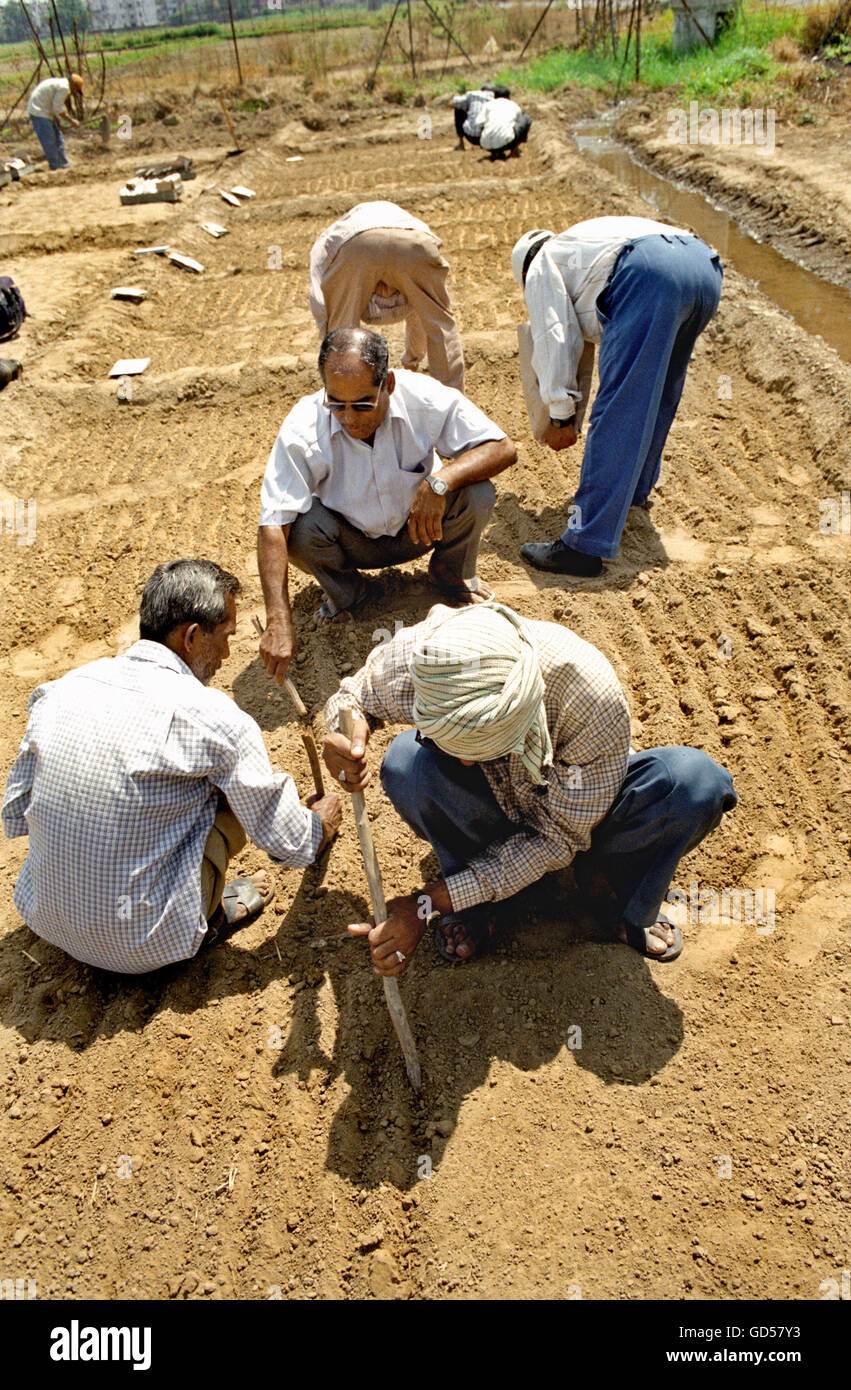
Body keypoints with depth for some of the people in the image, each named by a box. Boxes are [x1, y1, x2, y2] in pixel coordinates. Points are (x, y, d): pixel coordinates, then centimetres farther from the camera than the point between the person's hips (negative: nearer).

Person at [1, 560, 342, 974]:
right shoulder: (214, 718, -19)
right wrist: (319, 824, 15)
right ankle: (208, 916, 14)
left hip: (44, 921, 6)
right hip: (144, 947, -5)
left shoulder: (62, 689, -3)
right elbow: (289, 845, -8)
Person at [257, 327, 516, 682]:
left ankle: (451, 573, 7)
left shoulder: (423, 398, -25)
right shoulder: (303, 429, -28)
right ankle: (345, 591, 5)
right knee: (300, 528, -31)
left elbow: (502, 449, -23)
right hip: (353, 540, 0)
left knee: (476, 494, -27)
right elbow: (273, 526, -32)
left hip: (420, 526, 1)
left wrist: (440, 480, -42)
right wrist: (279, 623, -42)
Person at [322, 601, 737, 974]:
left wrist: (427, 904, -31)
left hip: (577, 807, -1)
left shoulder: (595, 699, -38)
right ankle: (474, 906, -3)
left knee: (697, 781, -31)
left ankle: (606, 881, 1)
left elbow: (558, 837, -26)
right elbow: (356, 690, -6)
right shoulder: (406, 665, -32)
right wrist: (347, 728, -33)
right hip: (491, 808, 2)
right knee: (405, 763, -32)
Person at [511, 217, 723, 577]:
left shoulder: (542, 265, 23)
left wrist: (561, 416, 8)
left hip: (651, 274, -8)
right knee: (658, 394, 26)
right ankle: (635, 489, 42)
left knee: (617, 413, -14)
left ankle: (585, 545, -17)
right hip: (705, 266, 8)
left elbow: (554, 338, 7)